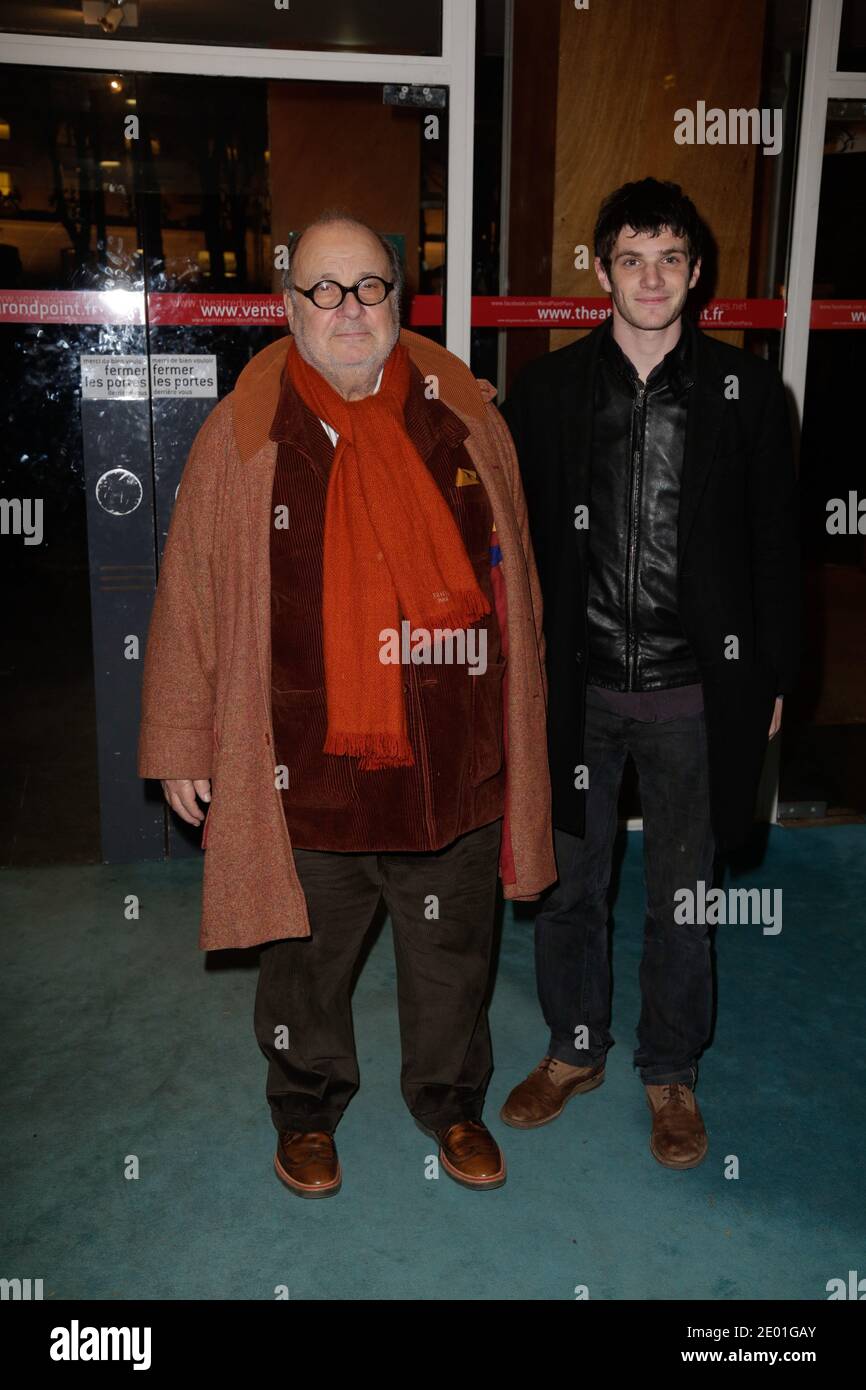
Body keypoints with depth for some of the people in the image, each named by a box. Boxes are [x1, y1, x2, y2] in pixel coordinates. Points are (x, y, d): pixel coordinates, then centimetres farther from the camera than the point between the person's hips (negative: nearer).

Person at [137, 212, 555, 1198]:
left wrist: (518, 721, 11)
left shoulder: (463, 417, 2)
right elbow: (191, 594, -1)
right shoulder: (244, 434, -4)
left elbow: (514, 578, 9)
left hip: (450, 759, 2)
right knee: (306, 954, 17)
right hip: (305, 767, -1)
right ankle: (306, 1106, 44)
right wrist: (183, 743, 0)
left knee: (452, 952, 18)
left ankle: (451, 1100, 44)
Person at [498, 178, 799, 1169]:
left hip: (694, 695, -1)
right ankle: (574, 1050, 39)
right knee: (568, 884, 15)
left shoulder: (744, 391, -2)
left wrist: (770, 678, 2)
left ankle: (671, 1073, 36)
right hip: (575, 688, 1)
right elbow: (512, 537, 3)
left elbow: (775, 545, 3)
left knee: (680, 899, 13)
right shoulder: (548, 389, 0)